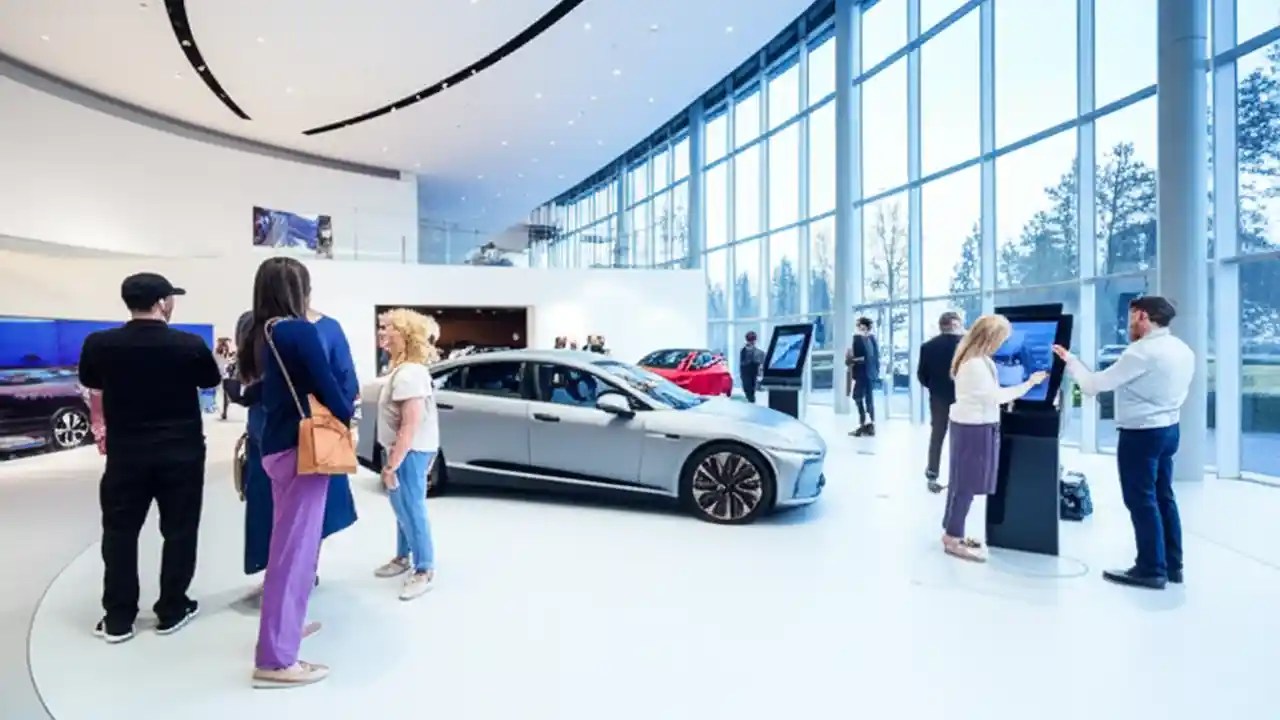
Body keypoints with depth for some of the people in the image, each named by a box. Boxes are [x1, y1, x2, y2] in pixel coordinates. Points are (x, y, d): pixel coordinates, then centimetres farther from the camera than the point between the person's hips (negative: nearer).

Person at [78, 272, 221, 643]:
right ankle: (172, 611, 17)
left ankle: (118, 618, 18)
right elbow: (211, 381, 4)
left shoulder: (99, 344, -7)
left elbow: (91, 386, 10)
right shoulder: (190, 345, -14)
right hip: (182, 451, -2)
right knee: (179, 530, 9)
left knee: (120, 532, 12)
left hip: (125, 451, 2)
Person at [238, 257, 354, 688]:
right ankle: (275, 660, 3)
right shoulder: (300, 330, -14)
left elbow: (253, 393, 16)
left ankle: (285, 624, 36)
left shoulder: (260, 334, 10)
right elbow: (326, 385, -12)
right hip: (301, 446, -8)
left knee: (288, 540, 21)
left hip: (275, 446, 9)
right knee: (294, 546, -3)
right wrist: (348, 413, 4)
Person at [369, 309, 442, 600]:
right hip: (405, 451, 10)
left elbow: (411, 425, -26)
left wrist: (391, 465, -22)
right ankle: (403, 557, 37)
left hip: (410, 453, -10)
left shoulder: (408, 374, -23)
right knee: (403, 507, 21)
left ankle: (424, 571, 11)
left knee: (411, 509, -1)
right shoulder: (405, 369, 10)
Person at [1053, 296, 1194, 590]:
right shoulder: (1183, 350, 9)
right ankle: (1172, 564, 25)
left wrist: (1070, 360, -4)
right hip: (1168, 429, 9)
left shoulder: (1142, 351, -20)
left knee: (1141, 501, 0)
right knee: (1163, 497, 16)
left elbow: (1094, 385, -17)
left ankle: (1151, 569, 7)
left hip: (1141, 433, -9)